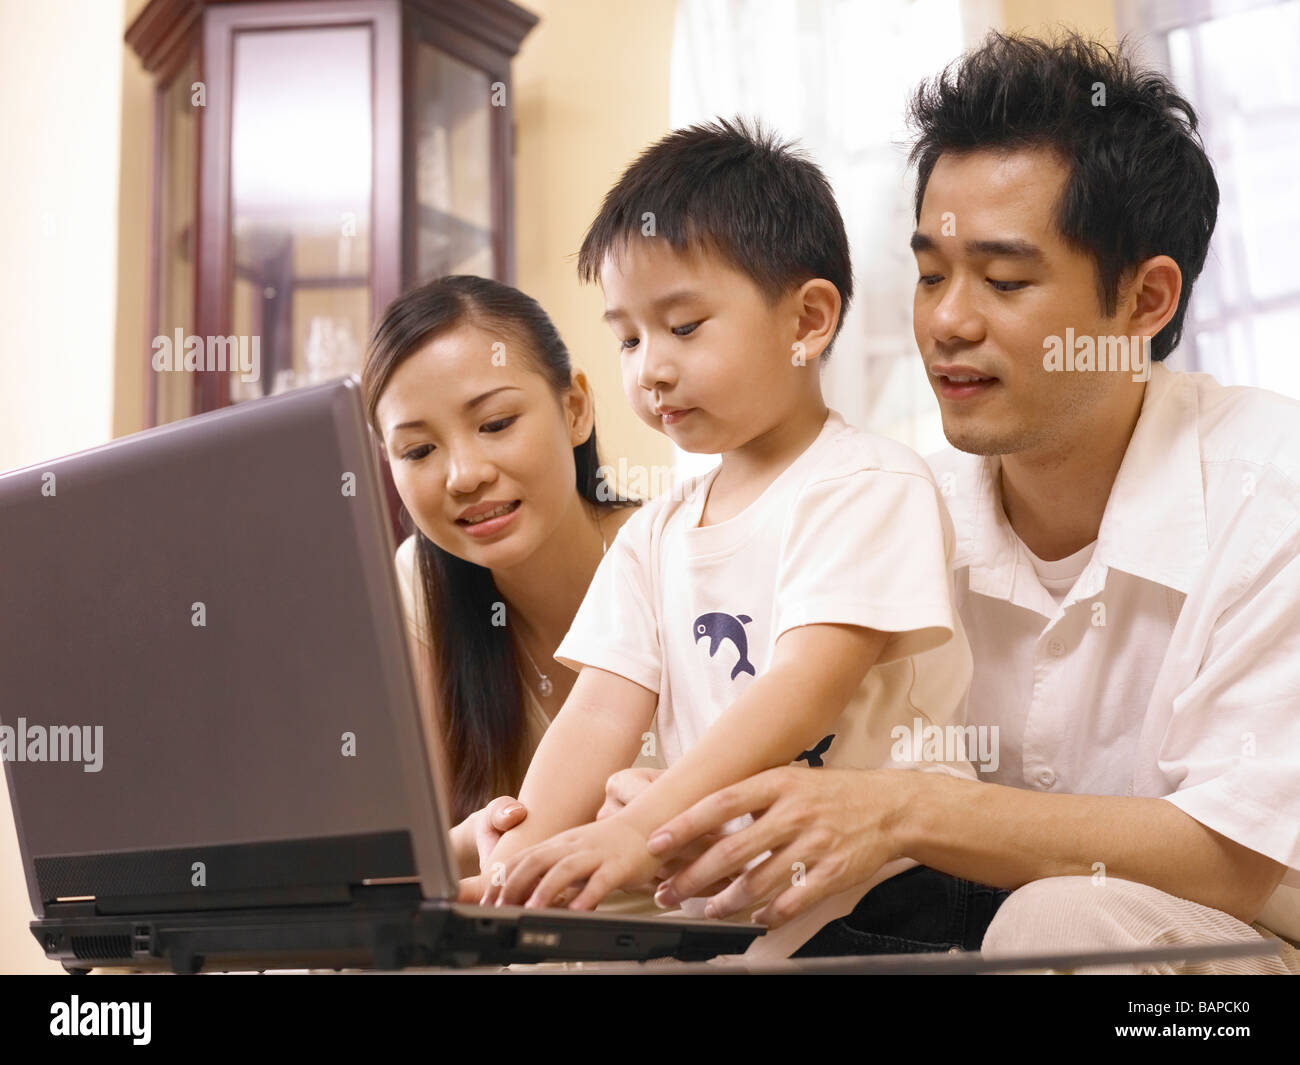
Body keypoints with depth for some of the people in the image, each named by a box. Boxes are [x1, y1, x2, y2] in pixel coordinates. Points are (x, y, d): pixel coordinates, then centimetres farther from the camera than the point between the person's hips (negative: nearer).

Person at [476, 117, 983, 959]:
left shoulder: (870, 486, -6)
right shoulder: (654, 535, 17)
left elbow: (802, 692, -18)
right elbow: (601, 713, 7)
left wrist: (640, 830, -28)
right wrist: (523, 854, -11)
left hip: (877, 883, -5)